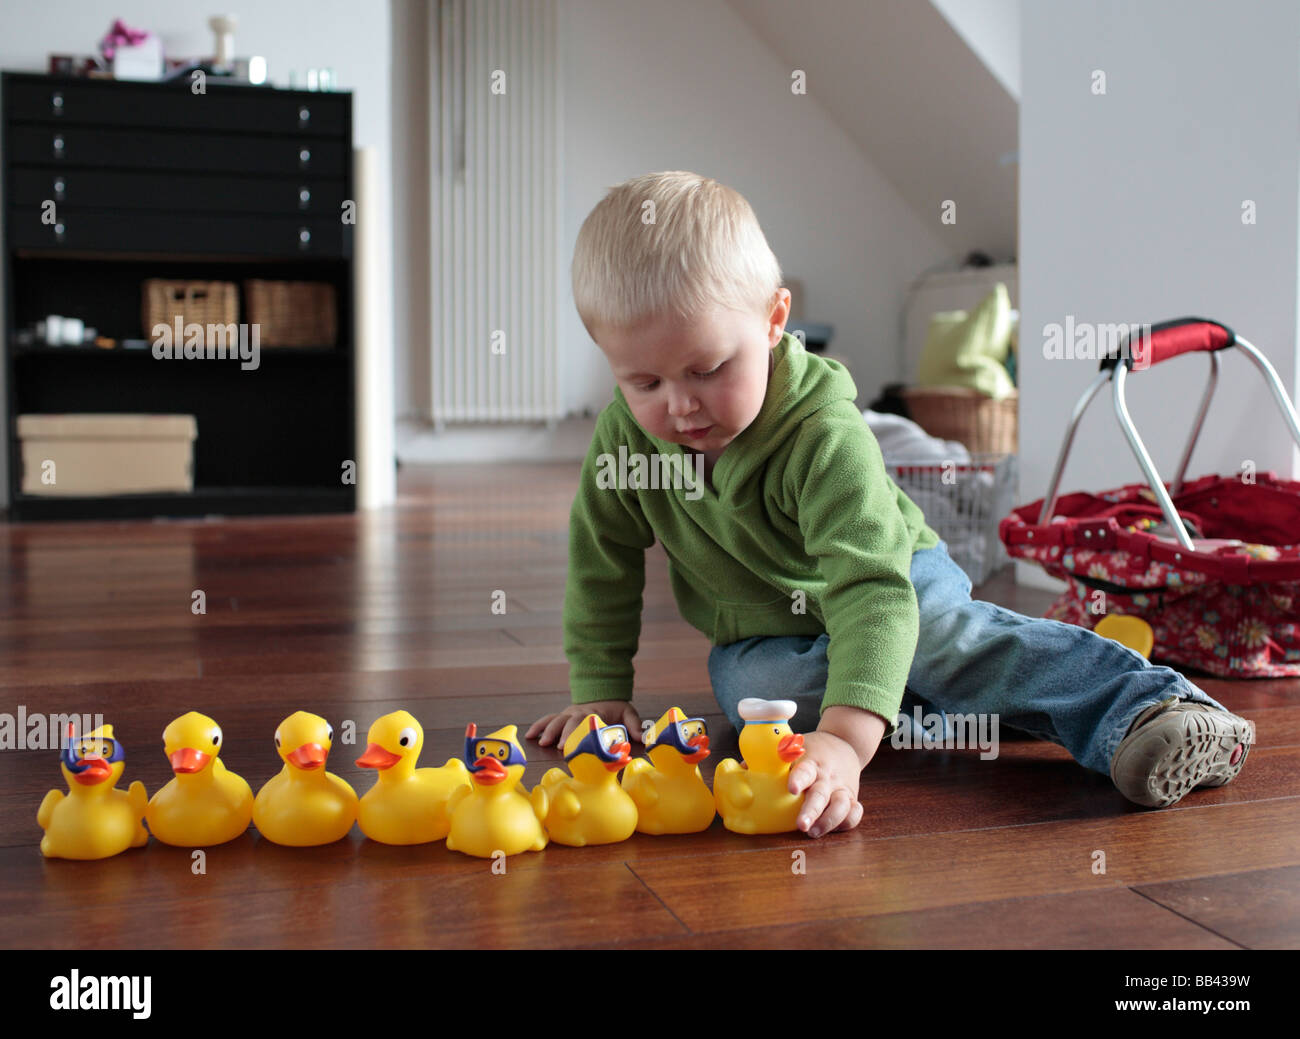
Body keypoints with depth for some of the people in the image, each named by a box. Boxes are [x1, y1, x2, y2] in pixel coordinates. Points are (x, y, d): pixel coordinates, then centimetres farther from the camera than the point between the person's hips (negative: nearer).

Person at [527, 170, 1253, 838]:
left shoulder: (825, 438, -34)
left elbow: (873, 589, -46)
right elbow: (602, 570, -1)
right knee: (754, 685, -29)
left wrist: (845, 738, -59)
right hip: (763, 635, 5)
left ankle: (1152, 710, -42)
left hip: (894, 584, -4)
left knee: (951, 635, -34)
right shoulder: (624, 436, -17)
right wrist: (599, 691, -3)